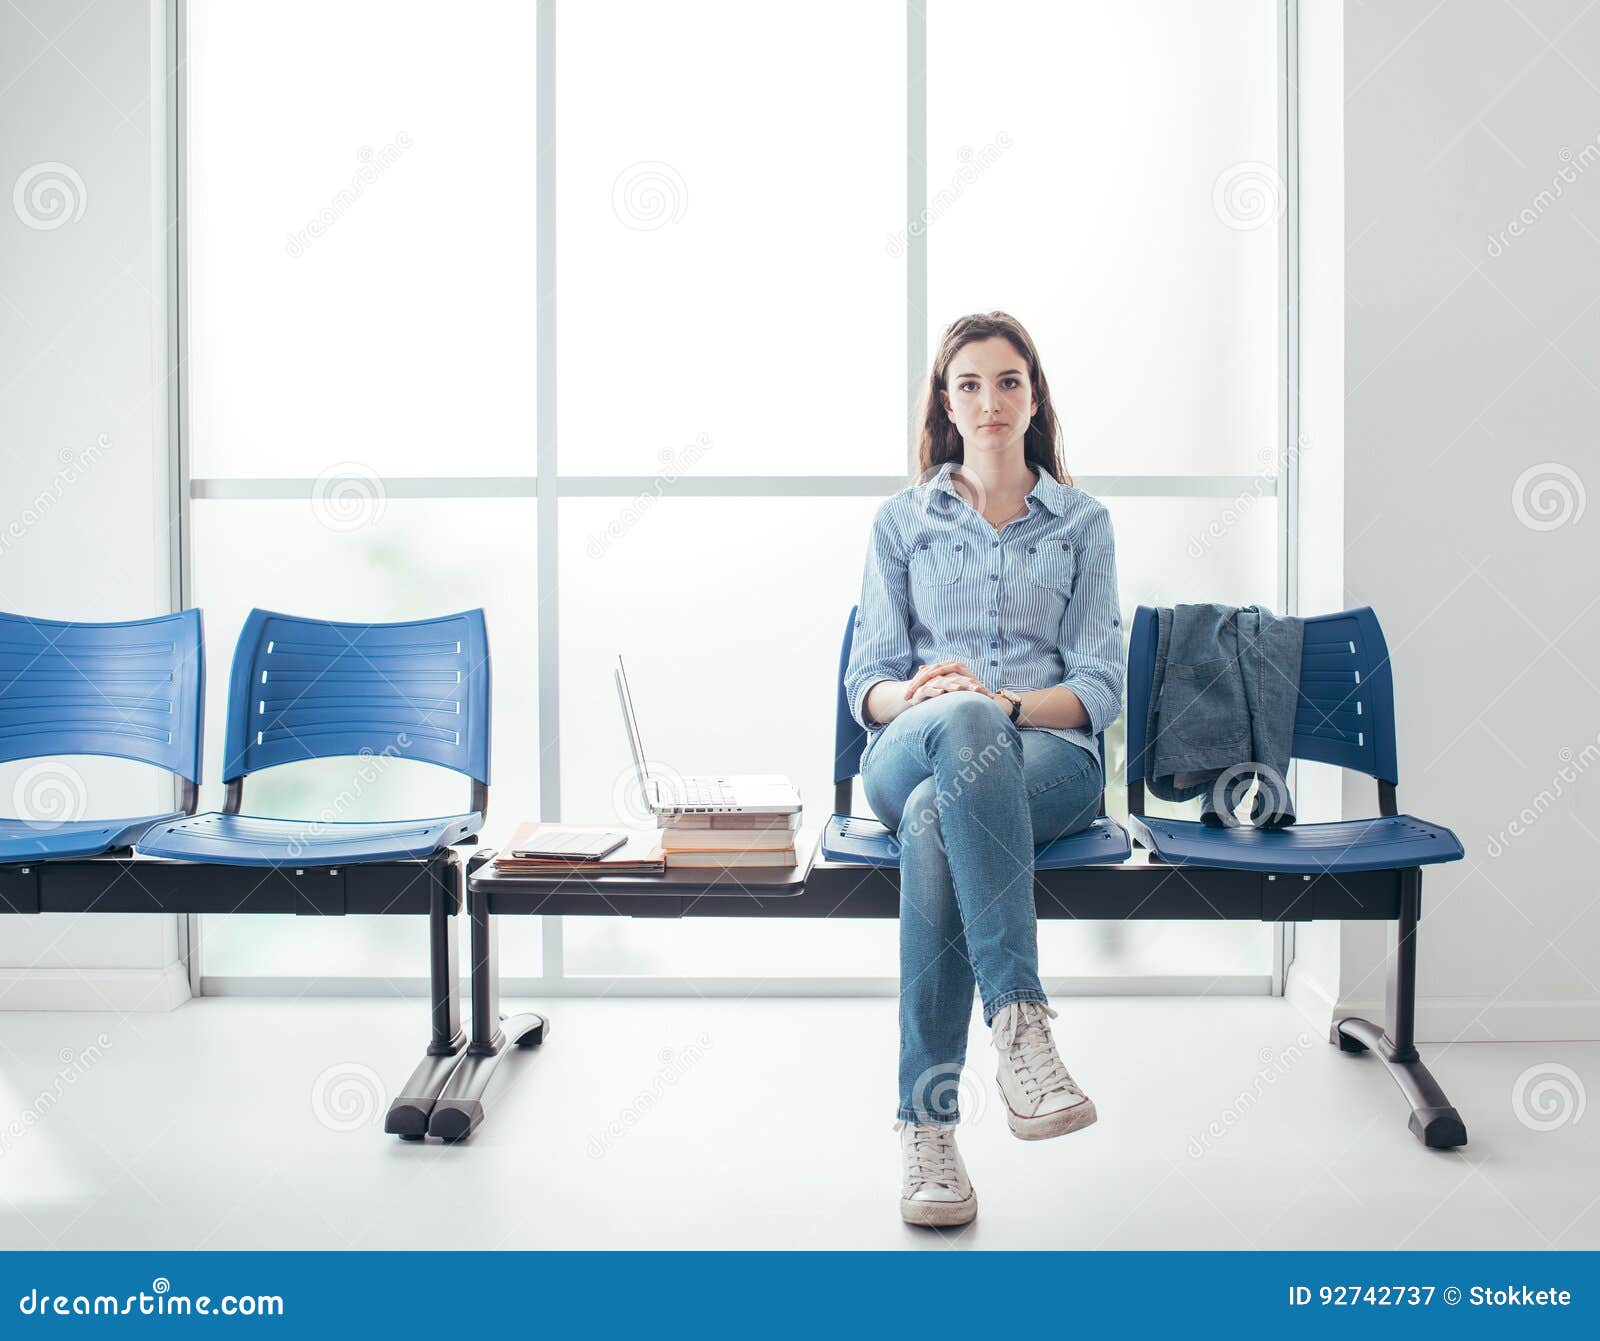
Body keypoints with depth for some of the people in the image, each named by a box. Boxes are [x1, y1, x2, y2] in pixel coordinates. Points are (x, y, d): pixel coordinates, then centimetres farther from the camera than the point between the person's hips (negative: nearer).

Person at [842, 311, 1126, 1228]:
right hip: (914, 751, 0)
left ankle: (929, 1121, -38)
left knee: (936, 821, -38)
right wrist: (920, 694, -14)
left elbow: (1101, 688, 6)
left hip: (1048, 757, 0)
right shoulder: (903, 520, 18)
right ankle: (1021, 1019, -47)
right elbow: (867, 684, 11)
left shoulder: (1083, 521, 16)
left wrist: (1002, 701, -14)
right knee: (965, 725, -40)